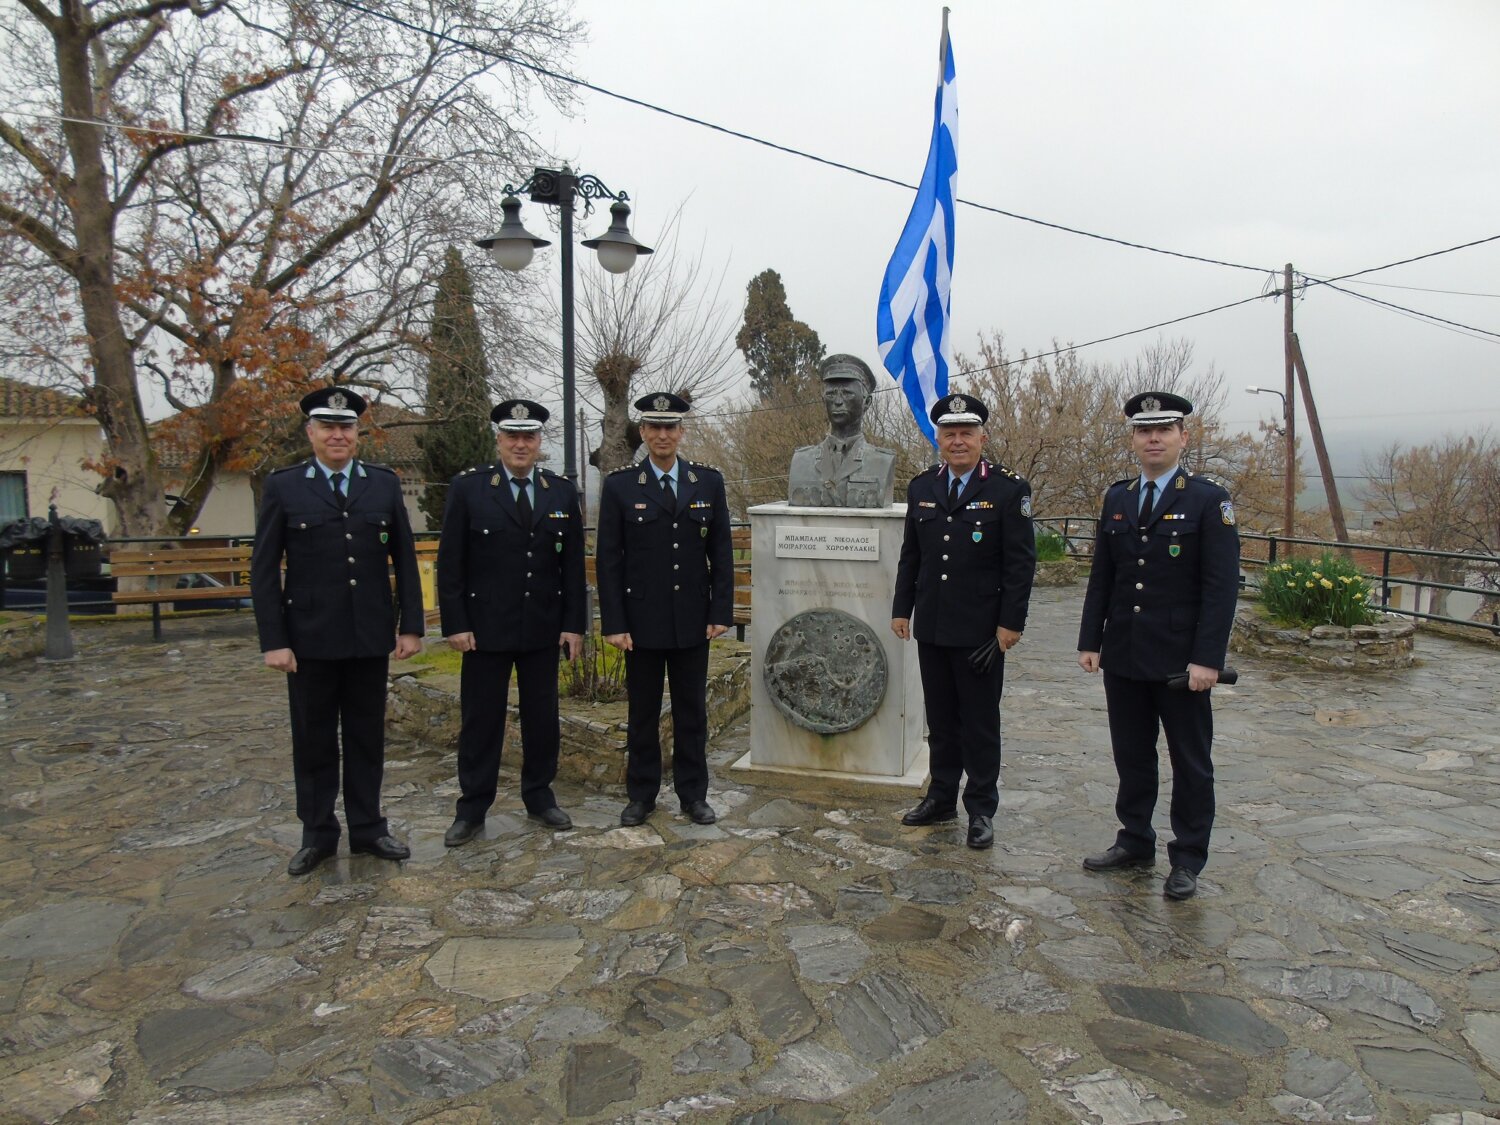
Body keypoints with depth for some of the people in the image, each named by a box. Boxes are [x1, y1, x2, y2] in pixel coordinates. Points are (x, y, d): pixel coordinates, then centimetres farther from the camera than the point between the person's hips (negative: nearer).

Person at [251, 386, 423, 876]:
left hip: (371, 635, 2)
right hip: (311, 638, -1)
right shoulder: (282, 487, 0)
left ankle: (367, 827, 25)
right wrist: (273, 640, -7)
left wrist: (411, 624, 1)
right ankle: (317, 835, 24)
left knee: (367, 736, 11)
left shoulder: (385, 484, 5)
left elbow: (404, 560, 6)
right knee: (314, 740, 10)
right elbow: (264, 569, -2)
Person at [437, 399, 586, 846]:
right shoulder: (468, 487, -2)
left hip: (544, 627, 3)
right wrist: (455, 623, -8)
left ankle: (539, 797, 27)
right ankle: (472, 809, 18)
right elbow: (450, 562, -3)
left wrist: (574, 623, 0)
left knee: (542, 717, 11)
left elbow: (573, 565, 5)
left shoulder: (562, 492, 5)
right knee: (480, 720, 6)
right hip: (486, 626, -2)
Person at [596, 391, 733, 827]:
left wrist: (721, 612, -2)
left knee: (692, 711, 10)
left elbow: (721, 552, 4)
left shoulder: (709, 481, 3)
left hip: (693, 620, 2)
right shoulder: (620, 485, -2)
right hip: (642, 620, -1)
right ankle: (641, 795, 24)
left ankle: (693, 794, 24)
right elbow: (608, 559, -3)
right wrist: (613, 623, -8)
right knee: (643, 712, 10)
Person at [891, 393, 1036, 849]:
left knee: (980, 724, 6)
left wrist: (1011, 623, -11)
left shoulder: (1009, 489, -6)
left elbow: (1021, 562, -8)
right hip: (931, 627, 5)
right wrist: (901, 608, 8)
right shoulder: (921, 487, 8)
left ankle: (981, 809, 19)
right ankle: (941, 798, 27)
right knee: (940, 720, 15)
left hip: (982, 631, -4)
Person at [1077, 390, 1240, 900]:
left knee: (1190, 763, 8)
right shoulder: (1117, 498, 8)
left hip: (1181, 660, -4)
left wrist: (1207, 658, -16)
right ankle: (1135, 841, 29)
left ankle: (1187, 859, 21)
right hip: (1123, 657, 5)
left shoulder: (1209, 500, -6)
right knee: (1131, 756, 14)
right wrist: (1090, 640, 5)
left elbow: (1221, 586, -11)